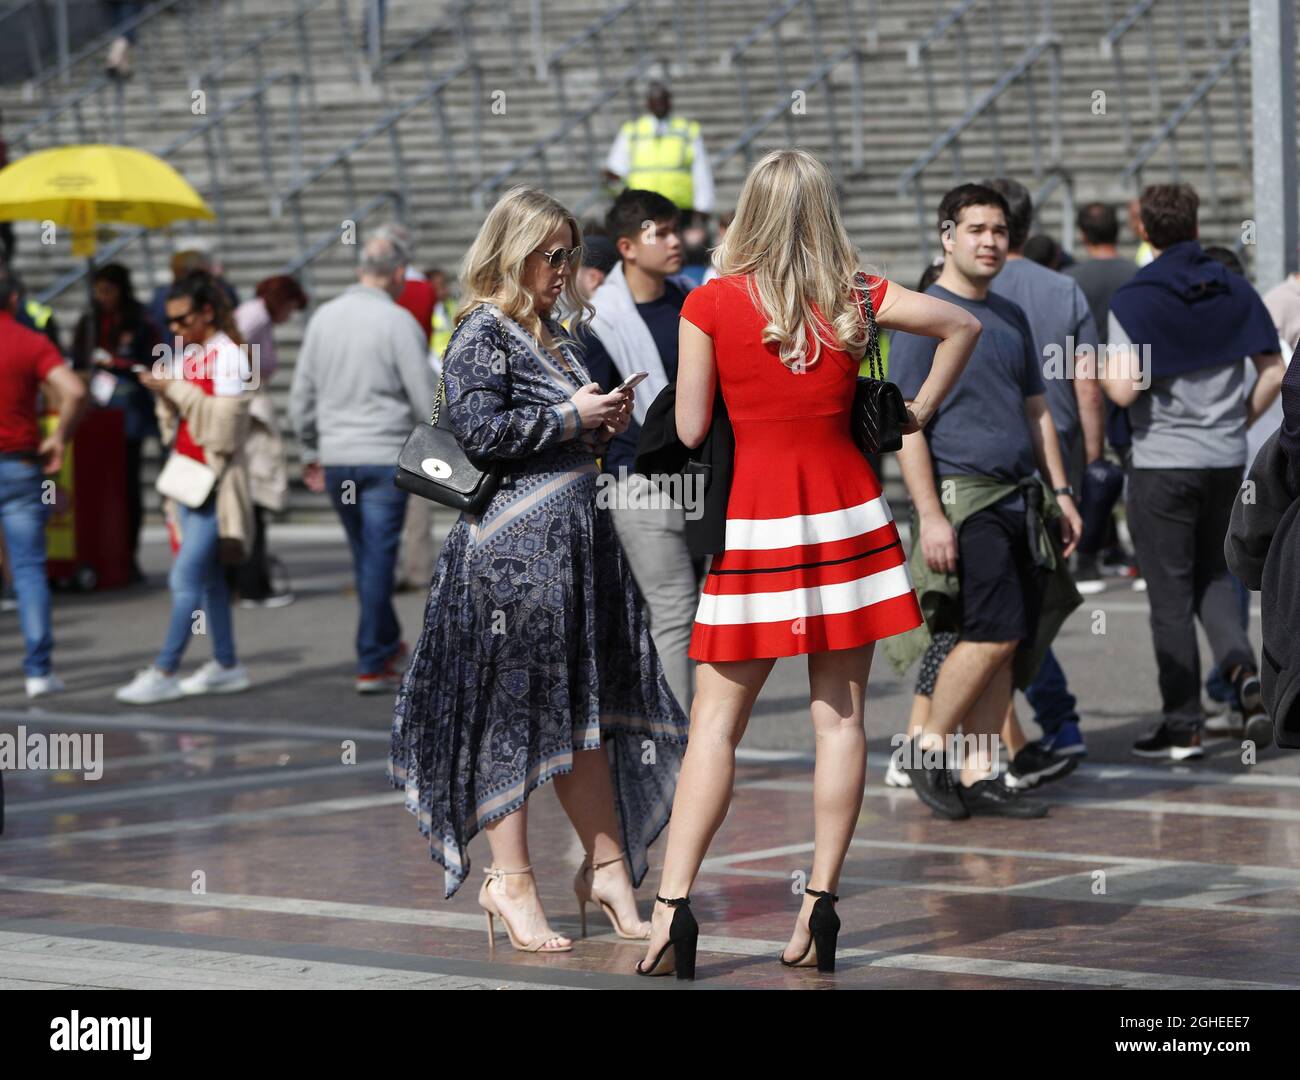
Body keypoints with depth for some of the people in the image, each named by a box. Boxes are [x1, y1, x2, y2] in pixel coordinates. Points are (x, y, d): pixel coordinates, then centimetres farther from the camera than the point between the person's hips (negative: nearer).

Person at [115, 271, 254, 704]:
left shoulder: (227, 356, -11)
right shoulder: (184, 355, 11)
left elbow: (224, 424, -18)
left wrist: (177, 389, -17)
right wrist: (163, 393, -2)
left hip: (216, 483, -8)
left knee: (186, 577, -10)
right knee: (208, 576, 12)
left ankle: (164, 672, -9)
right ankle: (226, 665, 19)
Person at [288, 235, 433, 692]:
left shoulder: (323, 317, 6)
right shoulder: (399, 323, -11)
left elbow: (301, 396, 12)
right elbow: (426, 401, -10)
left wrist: (311, 452, 23)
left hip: (335, 460, 5)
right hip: (385, 457, -5)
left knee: (365, 556, 18)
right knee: (378, 559, -2)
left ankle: (388, 644, 30)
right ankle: (372, 665, -2)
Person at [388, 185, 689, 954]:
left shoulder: (555, 332, 17)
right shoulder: (482, 333, -9)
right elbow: (482, 429, -19)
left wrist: (608, 422, 7)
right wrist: (571, 417, -14)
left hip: (578, 536, 9)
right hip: (514, 543, -9)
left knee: (586, 709, 11)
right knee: (515, 705, -3)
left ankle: (608, 866, 18)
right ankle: (512, 879, 3)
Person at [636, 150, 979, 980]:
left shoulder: (711, 305, -6)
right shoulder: (854, 296, 0)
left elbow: (689, 431, -4)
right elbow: (965, 326, 7)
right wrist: (918, 414, 16)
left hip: (756, 523, -2)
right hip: (846, 509, 2)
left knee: (716, 722, 1)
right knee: (840, 715, 5)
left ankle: (674, 905, -8)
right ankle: (821, 906, 2)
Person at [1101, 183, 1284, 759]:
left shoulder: (1133, 300, -12)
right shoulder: (1235, 291, 4)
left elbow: (1124, 388, -20)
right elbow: (1274, 371, 4)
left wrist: (1094, 368, 0)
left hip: (1162, 462, -5)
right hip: (1226, 458, 5)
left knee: (1171, 596, 2)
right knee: (1213, 574, 22)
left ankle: (1183, 726, 5)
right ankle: (1240, 664, -3)